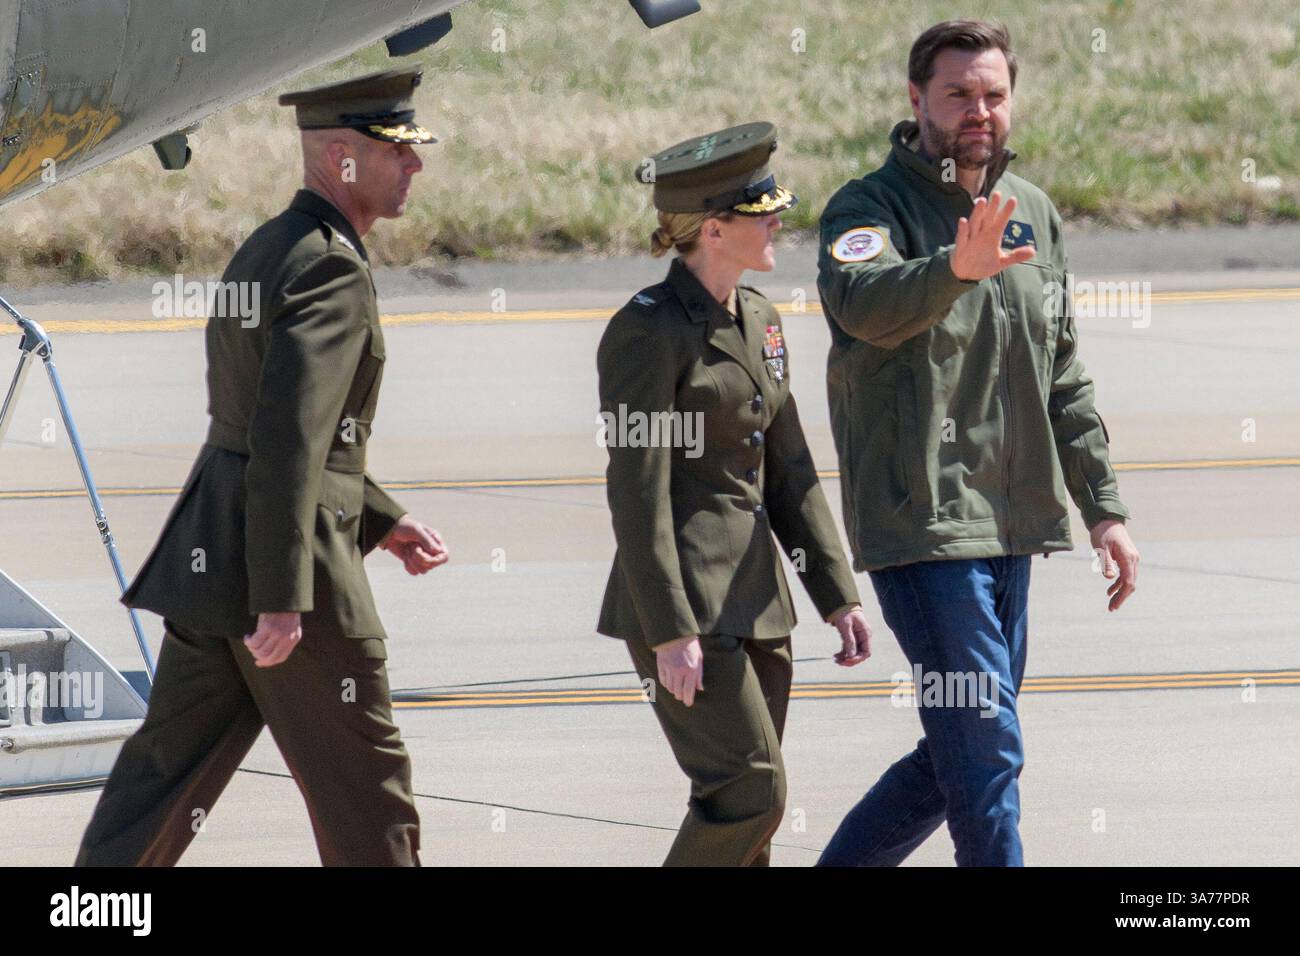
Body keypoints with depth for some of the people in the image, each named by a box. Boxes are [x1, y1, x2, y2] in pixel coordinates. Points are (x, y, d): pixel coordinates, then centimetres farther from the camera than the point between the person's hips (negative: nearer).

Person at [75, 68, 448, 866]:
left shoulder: (265, 253, 16)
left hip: (210, 559, 9)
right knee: (364, 784, 3)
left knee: (169, 770, 9)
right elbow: (288, 439, -24)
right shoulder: (330, 268, -15)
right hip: (285, 561, -9)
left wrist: (382, 522, 22)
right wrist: (283, 599, -27)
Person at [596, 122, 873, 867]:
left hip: (755, 597, 8)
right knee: (751, 790, -12)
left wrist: (839, 595, 12)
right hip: (684, 602, -8)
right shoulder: (649, 331, -13)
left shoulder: (759, 321, 12)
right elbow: (638, 492, -16)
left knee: (751, 807, 8)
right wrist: (669, 633, -19)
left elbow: (789, 472, 17)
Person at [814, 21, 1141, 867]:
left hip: (1011, 526, 7)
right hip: (918, 523, -7)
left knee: (962, 754, 13)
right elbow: (862, 302, -34)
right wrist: (956, 268, -53)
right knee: (986, 754, -11)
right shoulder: (871, 209, -10)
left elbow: (1065, 380, 19)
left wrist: (1103, 508, 14)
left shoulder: (1034, 215, 12)